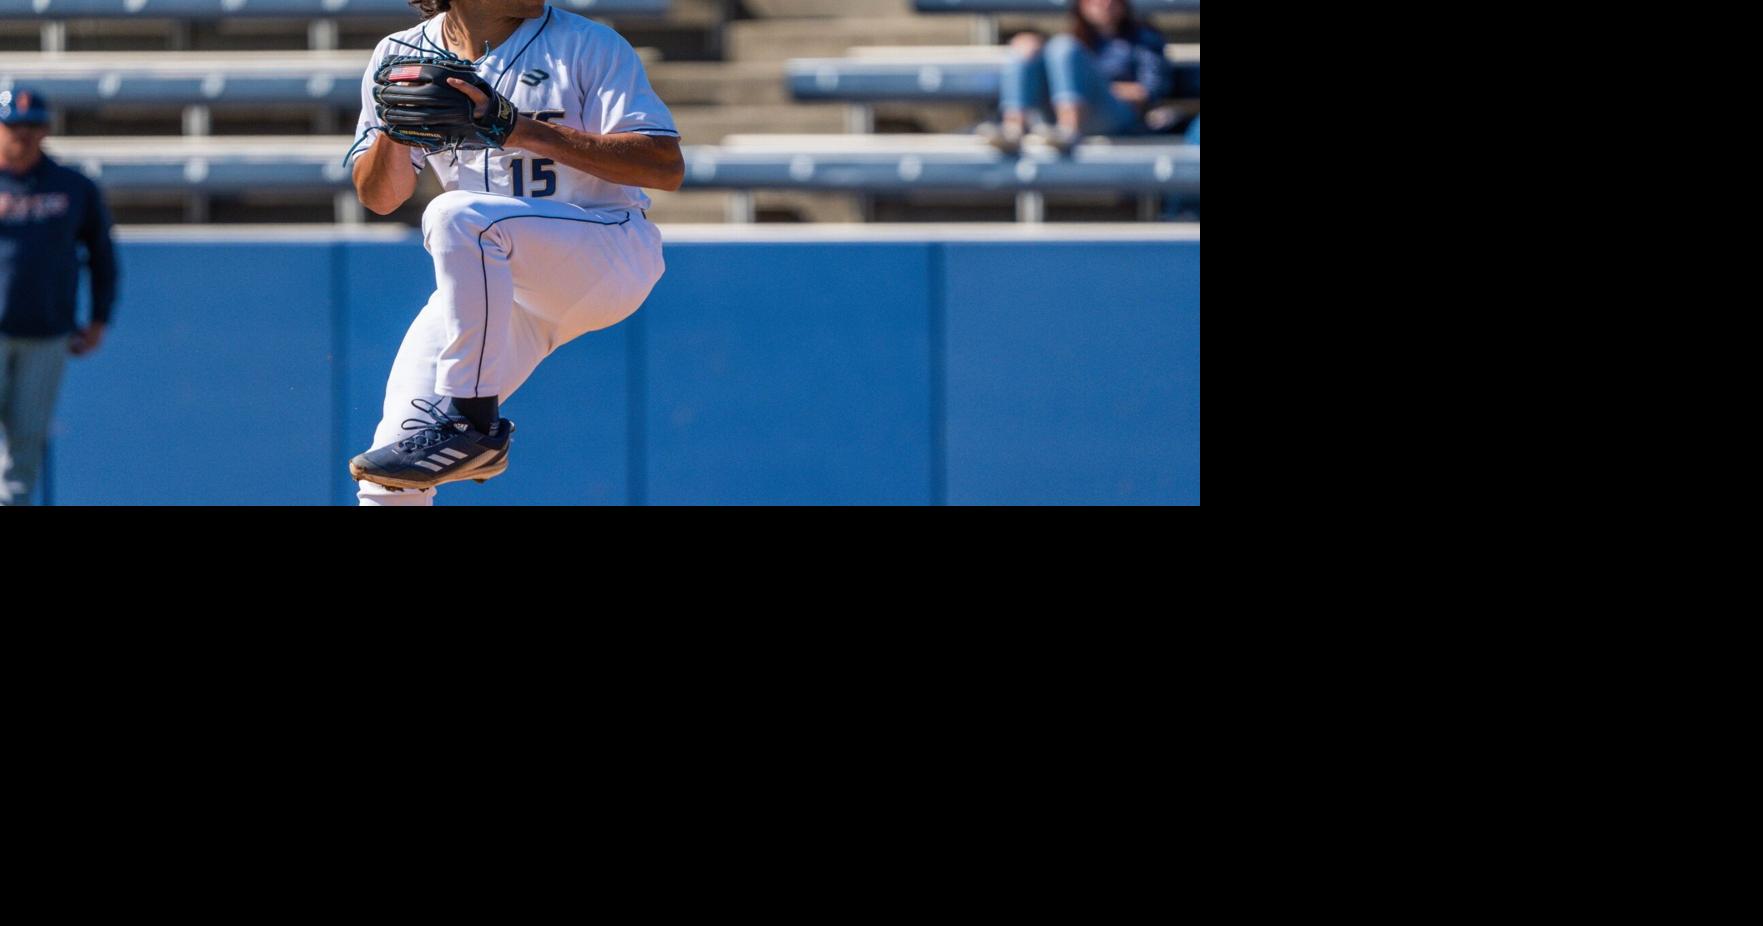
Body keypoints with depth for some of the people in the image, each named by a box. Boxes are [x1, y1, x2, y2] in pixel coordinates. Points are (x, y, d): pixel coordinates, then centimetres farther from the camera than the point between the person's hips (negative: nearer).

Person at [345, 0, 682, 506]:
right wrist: (393, 129, -15)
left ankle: (468, 424, -29)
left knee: (459, 216, -34)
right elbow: (380, 198, 8)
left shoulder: (585, 44, -6)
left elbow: (667, 168, -15)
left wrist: (522, 130, -22)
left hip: (612, 258, -5)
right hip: (489, 285, 5)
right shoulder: (404, 55, 5)